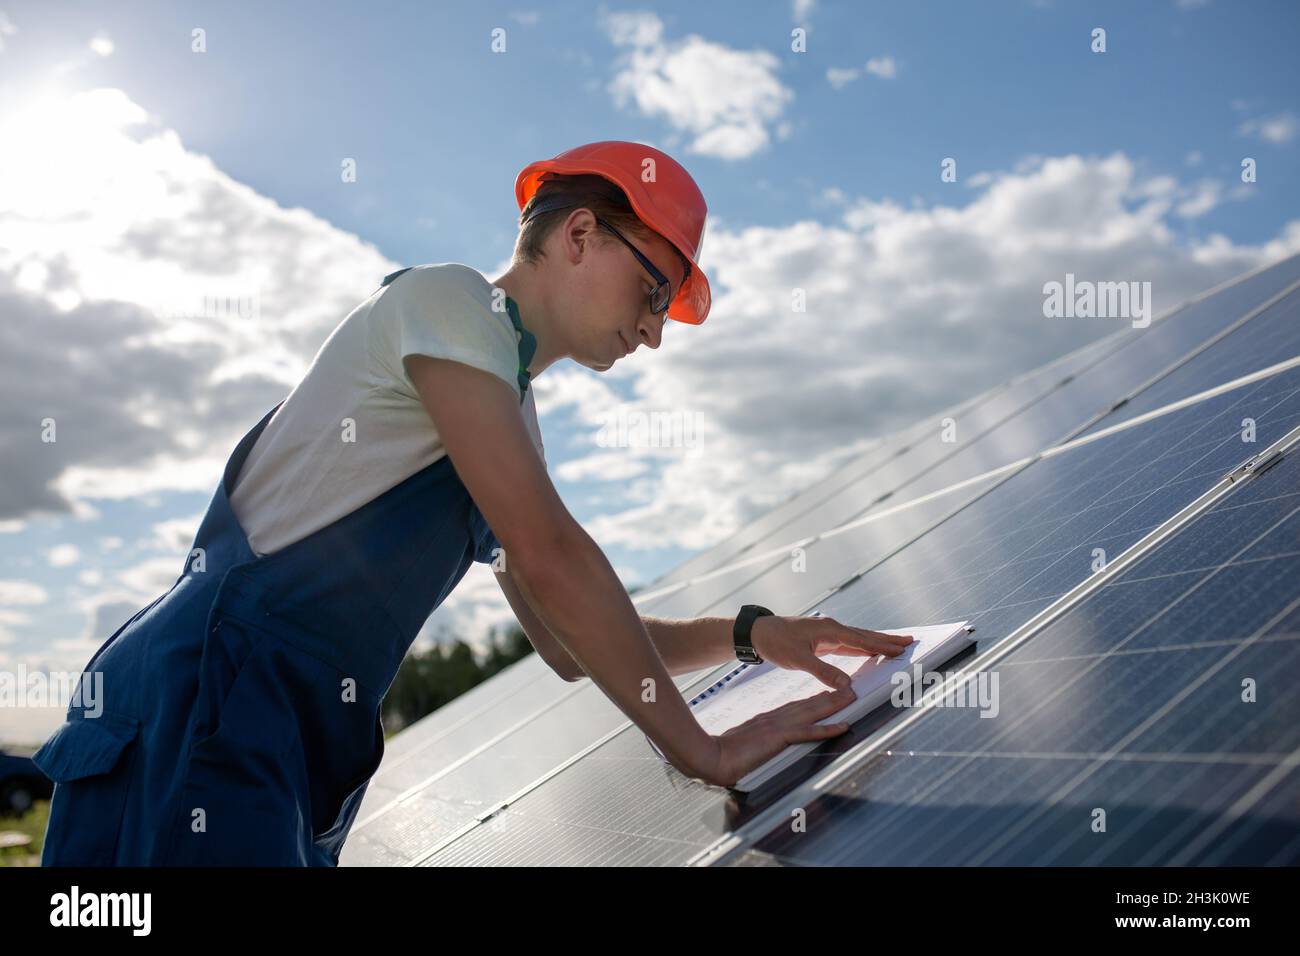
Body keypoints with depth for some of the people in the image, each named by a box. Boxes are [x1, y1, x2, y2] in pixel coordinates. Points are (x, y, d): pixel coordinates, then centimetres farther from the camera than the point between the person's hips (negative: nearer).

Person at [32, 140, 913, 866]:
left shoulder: (512, 416, 20)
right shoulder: (448, 299, -7)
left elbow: (567, 643, 21)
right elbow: (548, 556, -17)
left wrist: (748, 634, 9)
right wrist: (702, 748, -13)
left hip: (292, 755, 9)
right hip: (200, 705, -9)